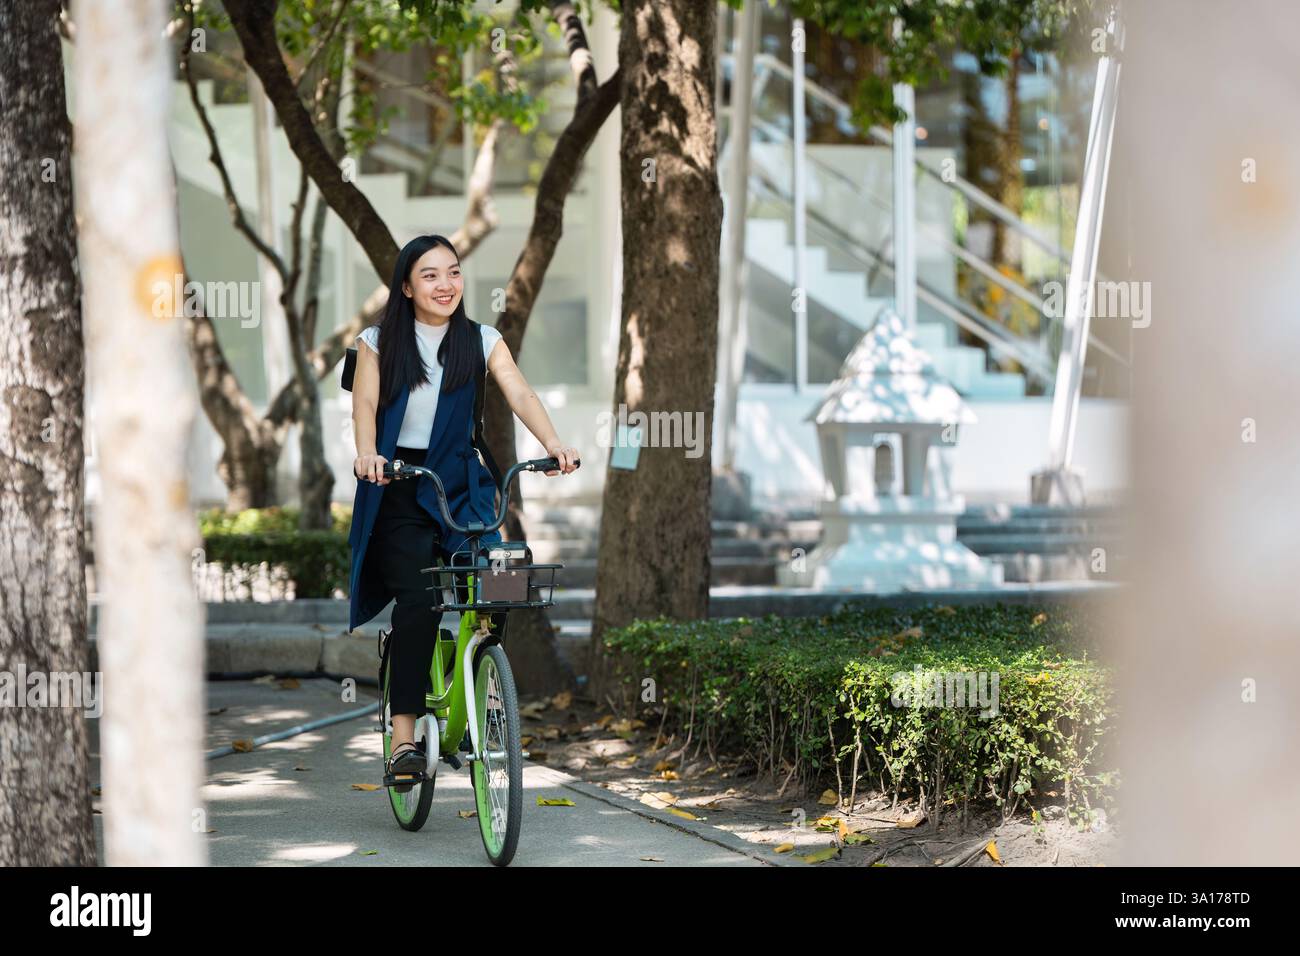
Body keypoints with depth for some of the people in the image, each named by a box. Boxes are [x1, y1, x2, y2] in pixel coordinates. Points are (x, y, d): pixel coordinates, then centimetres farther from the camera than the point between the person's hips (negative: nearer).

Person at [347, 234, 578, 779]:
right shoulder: (380, 343, 4)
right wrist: (366, 453, -29)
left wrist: (553, 444, -24)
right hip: (397, 485, -2)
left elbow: (519, 393, -6)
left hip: (460, 483, 2)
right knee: (418, 601, -19)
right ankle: (404, 737, -18)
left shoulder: (481, 342, 7)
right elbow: (365, 403, -7)